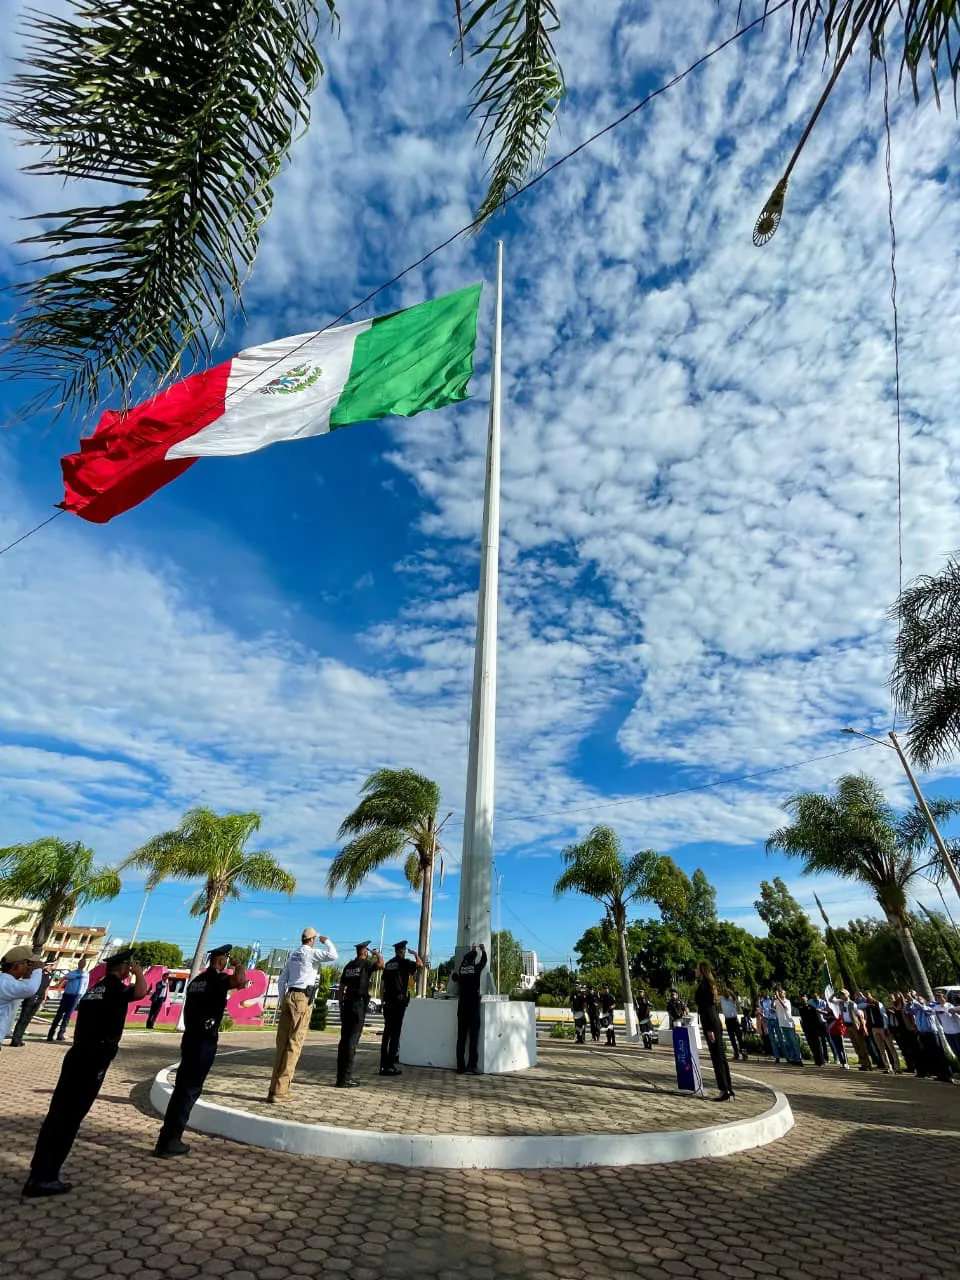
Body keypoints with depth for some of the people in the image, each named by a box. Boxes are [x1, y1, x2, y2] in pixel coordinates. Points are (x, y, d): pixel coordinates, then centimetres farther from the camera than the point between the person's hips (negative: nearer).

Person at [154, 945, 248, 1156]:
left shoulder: (196, 980, 12)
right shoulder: (217, 979, -15)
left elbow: (187, 1010, 18)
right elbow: (240, 981, -36)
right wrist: (239, 966, -16)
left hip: (190, 1038, 9)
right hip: (205, 1040, -9)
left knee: (182, 1088, 17)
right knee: (189, 1090, -1)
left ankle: (168, 1139, 24)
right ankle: (168, 1143, 3)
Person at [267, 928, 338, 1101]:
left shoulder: (293, 954, 16)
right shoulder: (311, 952, -7)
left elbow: (281, 980, 18)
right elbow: (332, 955, -22)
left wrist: (282, 1001, 20)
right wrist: (325, 941, -5)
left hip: (288, 997, 7)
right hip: (302, 999, -7)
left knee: (282, 1043, 8)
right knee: (294, 1044, -3)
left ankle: (274, 1088, 10)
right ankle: (280, 1091, -3)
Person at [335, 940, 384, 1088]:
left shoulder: (348, 965, 15)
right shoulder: (365, 963, -5)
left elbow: (341, 988, 15)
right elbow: (381, 965, -20)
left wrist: (341, 1007, 20)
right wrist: (378, 954, -1)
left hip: (347, 1004, 7)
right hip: (359, 1005, -7)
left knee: (344, 1040, 10)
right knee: (352, 1041, -5)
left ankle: (341, 1075, 14)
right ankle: (345, 1078, -4)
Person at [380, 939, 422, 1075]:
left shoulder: (388, 964, 12)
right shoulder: (404, 962, -8)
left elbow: (383, 985, 14)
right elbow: (420, 964, -11)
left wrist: (383, 1000, 19)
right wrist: (415, 954, 5)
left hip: (388, 1003, 7)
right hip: (399, 1002, -7)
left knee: (387, 1033, 11)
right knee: (395, 1034, -2)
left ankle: (384, 1065, 15)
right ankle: (391, 1065, -2)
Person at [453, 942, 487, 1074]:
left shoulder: (461, 968, 6)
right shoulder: (476, 968, -2)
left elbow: (465, 959, 29)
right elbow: (484, 960, 19)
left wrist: (472, 951, 45)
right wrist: (483, 950, 37)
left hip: (462, 1005, 4)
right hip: (474, 1005, -4)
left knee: (461, 1036, 6)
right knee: (474, 1035, 0)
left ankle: (460, 1066, 7)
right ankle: (473, 1064, -5)